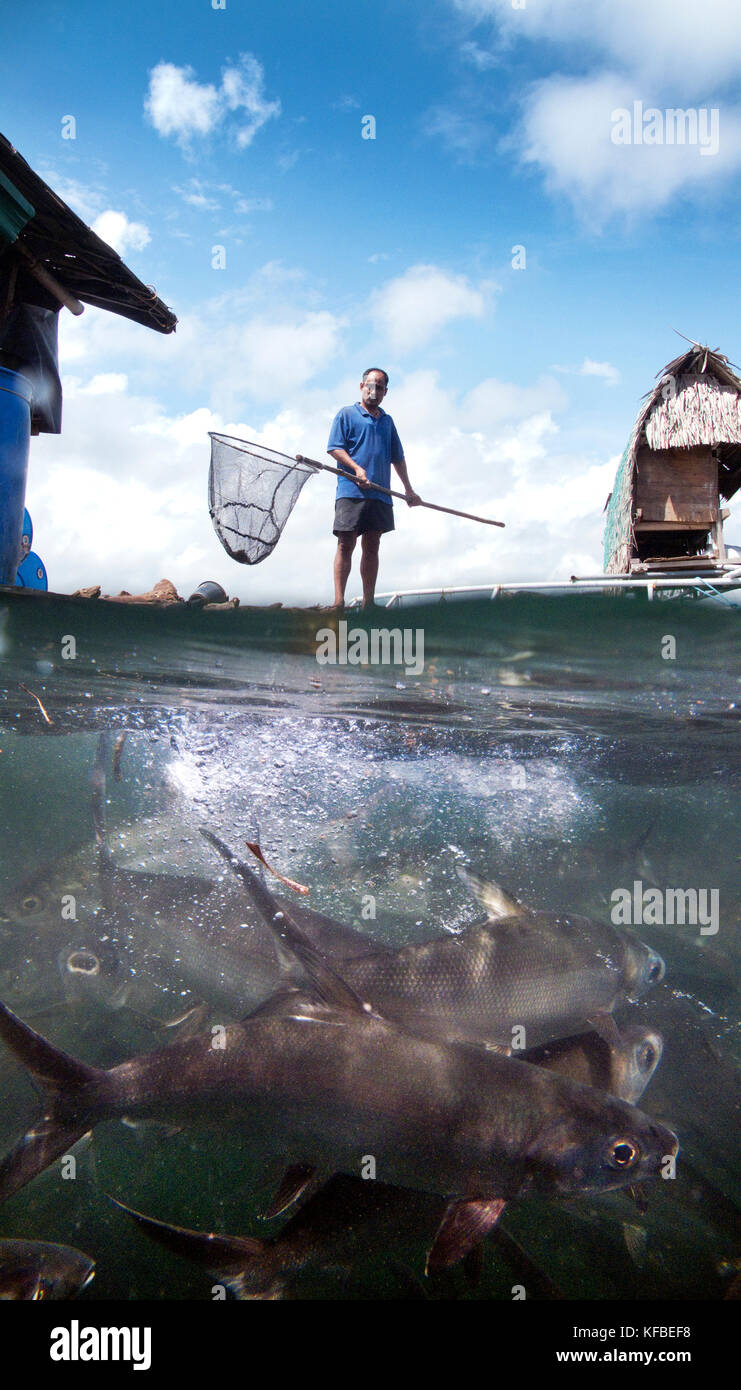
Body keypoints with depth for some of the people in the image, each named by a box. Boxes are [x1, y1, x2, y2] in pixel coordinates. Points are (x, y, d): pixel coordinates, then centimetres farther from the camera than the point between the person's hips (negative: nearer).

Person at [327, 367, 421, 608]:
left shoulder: (387, 421, 23)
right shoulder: (346, 414, 7)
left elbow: (398, 458, 26)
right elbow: (334, 448, -2)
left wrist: (409, 490, 21)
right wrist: (356, 468, -17)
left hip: (380, 494, 5)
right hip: (351, 491, -5)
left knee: (371, 547, 4)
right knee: (345, 545, -10)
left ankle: (368, 602, 6)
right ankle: (338, 602, -13)